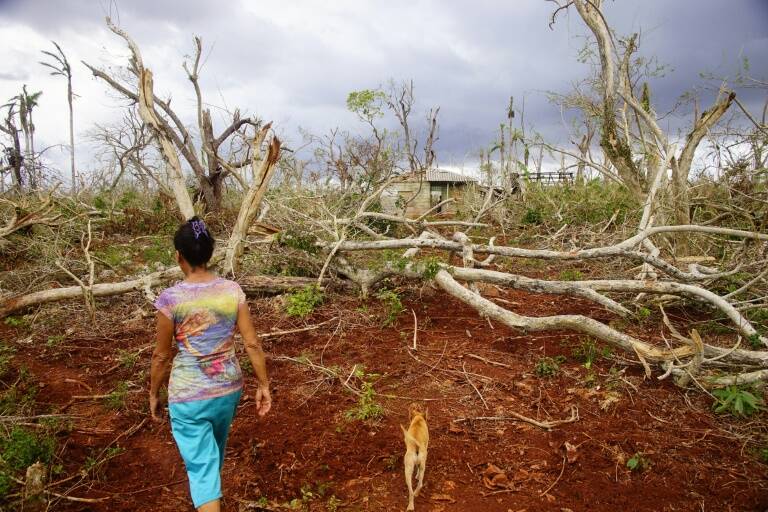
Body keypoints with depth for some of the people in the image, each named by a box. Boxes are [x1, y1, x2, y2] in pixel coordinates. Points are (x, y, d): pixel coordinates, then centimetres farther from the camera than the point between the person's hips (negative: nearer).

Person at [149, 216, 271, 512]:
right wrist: (263, 385, 4)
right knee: (215, 453, 29)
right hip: (228, 388, 4)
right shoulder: (233, 291, -9)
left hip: (188, 395, -4)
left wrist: (153, 394, 8)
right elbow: (252, 344, -6)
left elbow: (161, 356, -8)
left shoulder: (170, 299, -17)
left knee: (202, 466, 7)